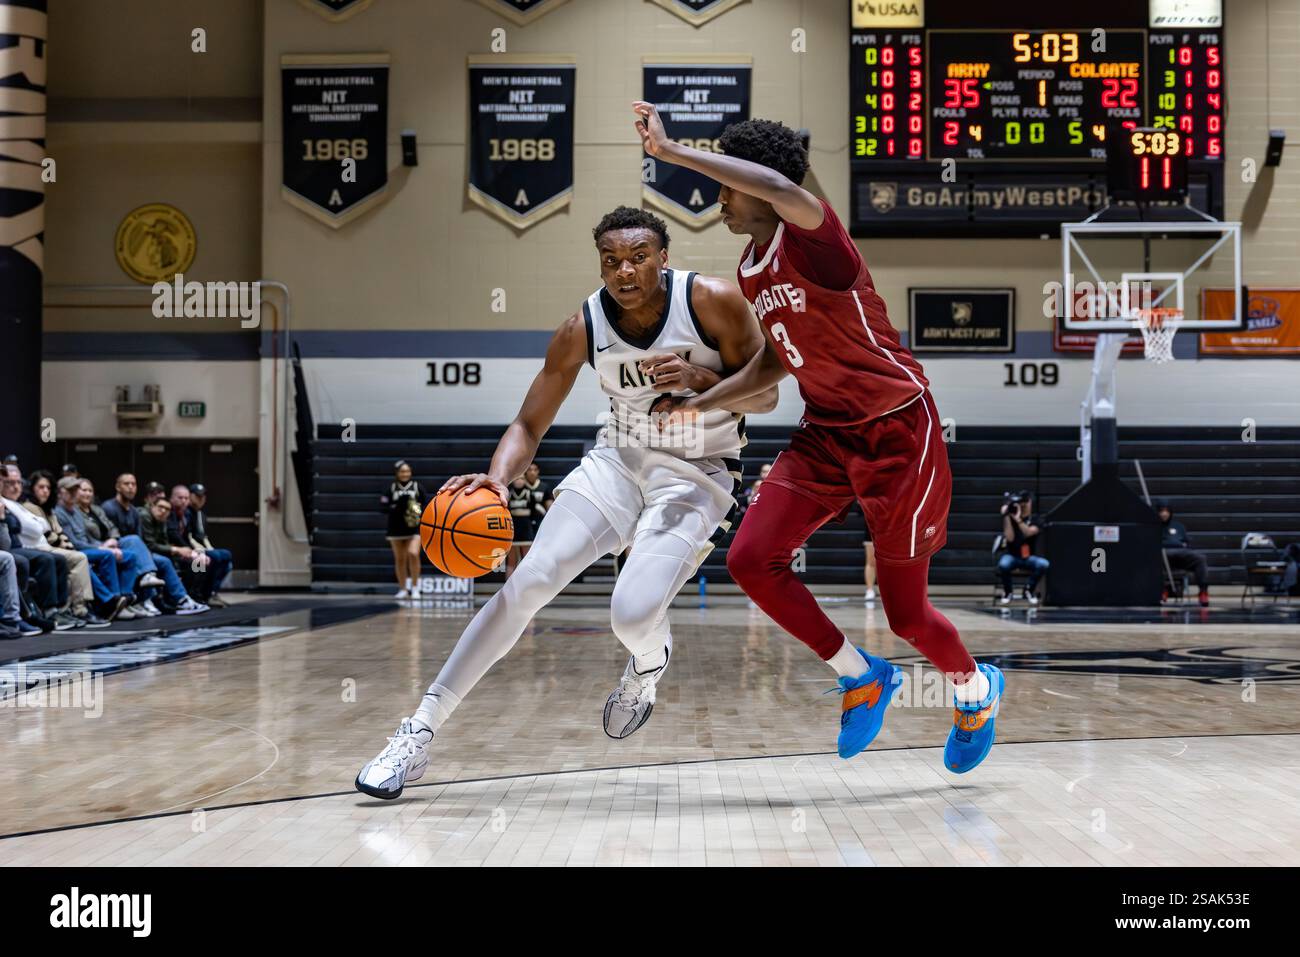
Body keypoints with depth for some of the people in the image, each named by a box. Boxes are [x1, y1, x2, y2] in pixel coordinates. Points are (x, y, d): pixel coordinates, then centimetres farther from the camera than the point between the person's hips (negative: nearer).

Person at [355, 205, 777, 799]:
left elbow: (766, 396, -8)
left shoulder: (713, 301, -17)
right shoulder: (583, 328, -9)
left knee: (633, 614, -24)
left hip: (696, 477, -3)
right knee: (527, 583, -14)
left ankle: (649, 664, 17)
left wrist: (699, 379, -28)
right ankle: (418, 734, -9)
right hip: (618, 460, 3)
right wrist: (497, 477, -26)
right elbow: (529, 424, -4)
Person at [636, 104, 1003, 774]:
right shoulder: (750, 269, 8)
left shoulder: (811, 240, -19)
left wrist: (672, 152, -41)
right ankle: (860, 679, 11)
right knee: (750, 559, -9)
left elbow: (784, 190, -44)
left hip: (897, 430, -8)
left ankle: (975, 689, 35)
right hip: (826, 432, 8)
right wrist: (700, 403, 15)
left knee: (905, 612, 0)